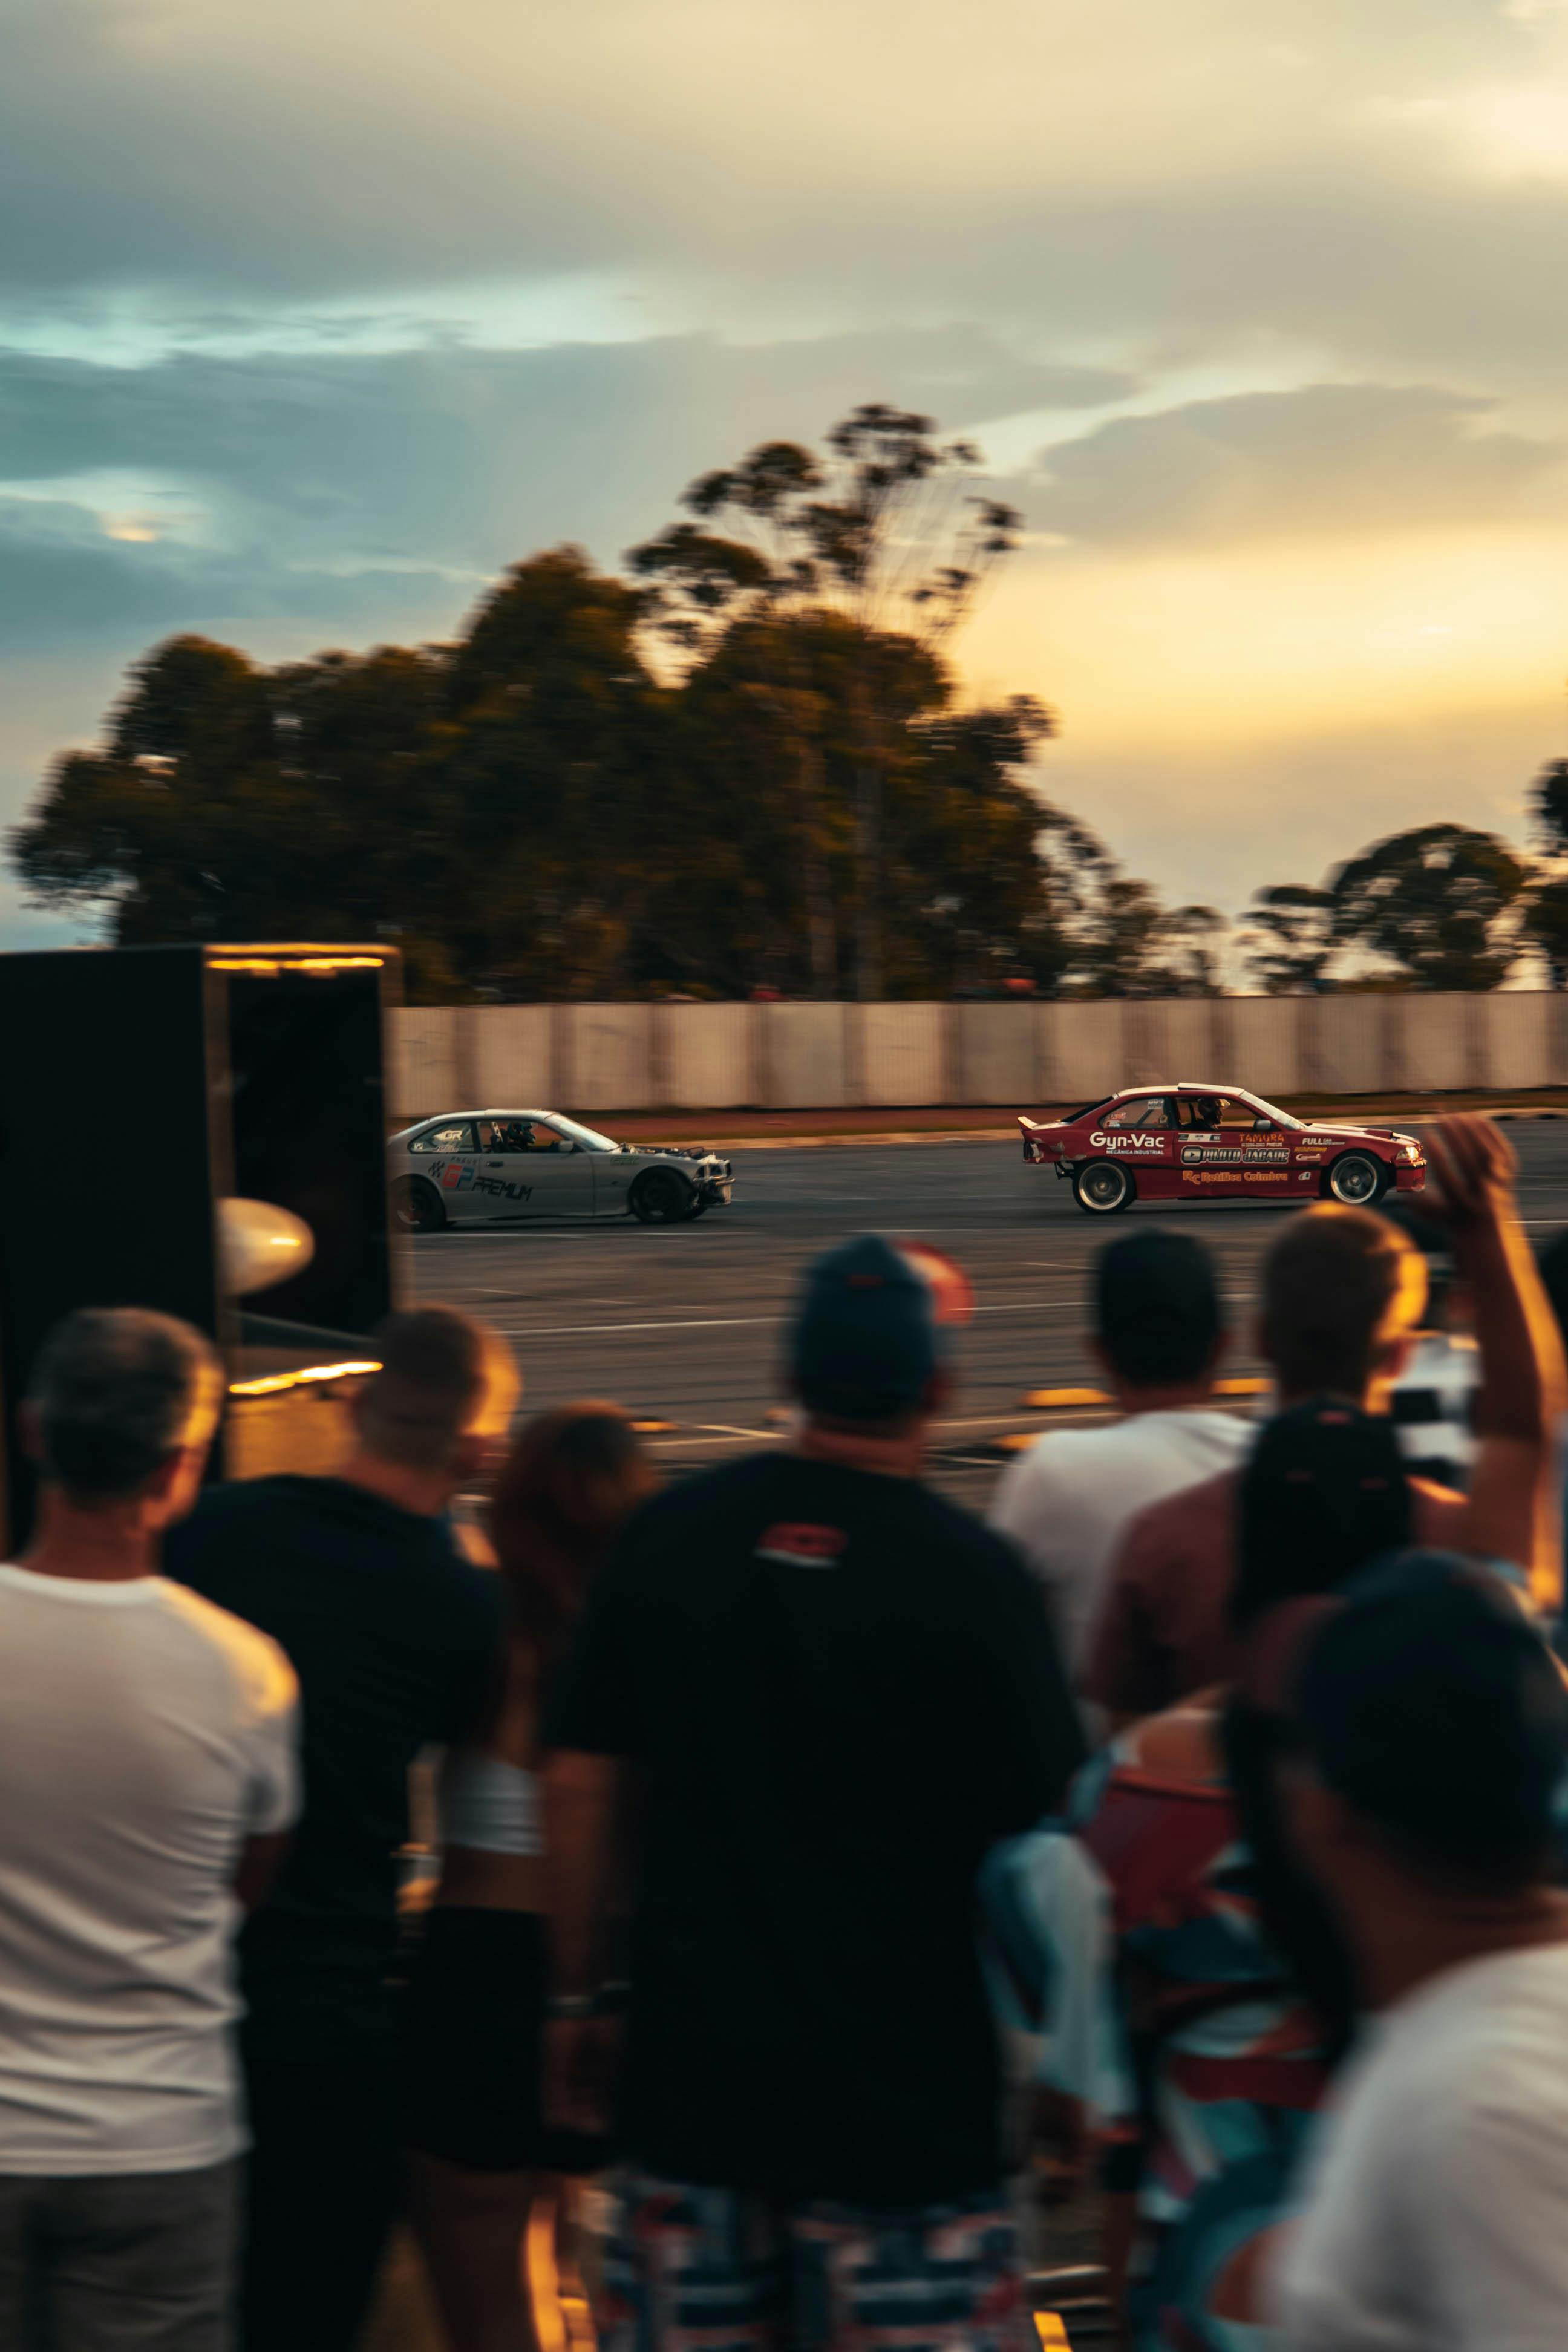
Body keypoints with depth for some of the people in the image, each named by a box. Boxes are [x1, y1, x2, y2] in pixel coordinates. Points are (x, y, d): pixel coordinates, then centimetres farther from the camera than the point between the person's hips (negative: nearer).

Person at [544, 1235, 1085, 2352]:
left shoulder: (670, 1537, 0)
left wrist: (577, 1997, 14)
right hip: (908, 2083, -3)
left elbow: (579, 1781, 4)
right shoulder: (977, 1574, -11)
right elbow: (1044, 1833, -9)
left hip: (695, 2062, 4)